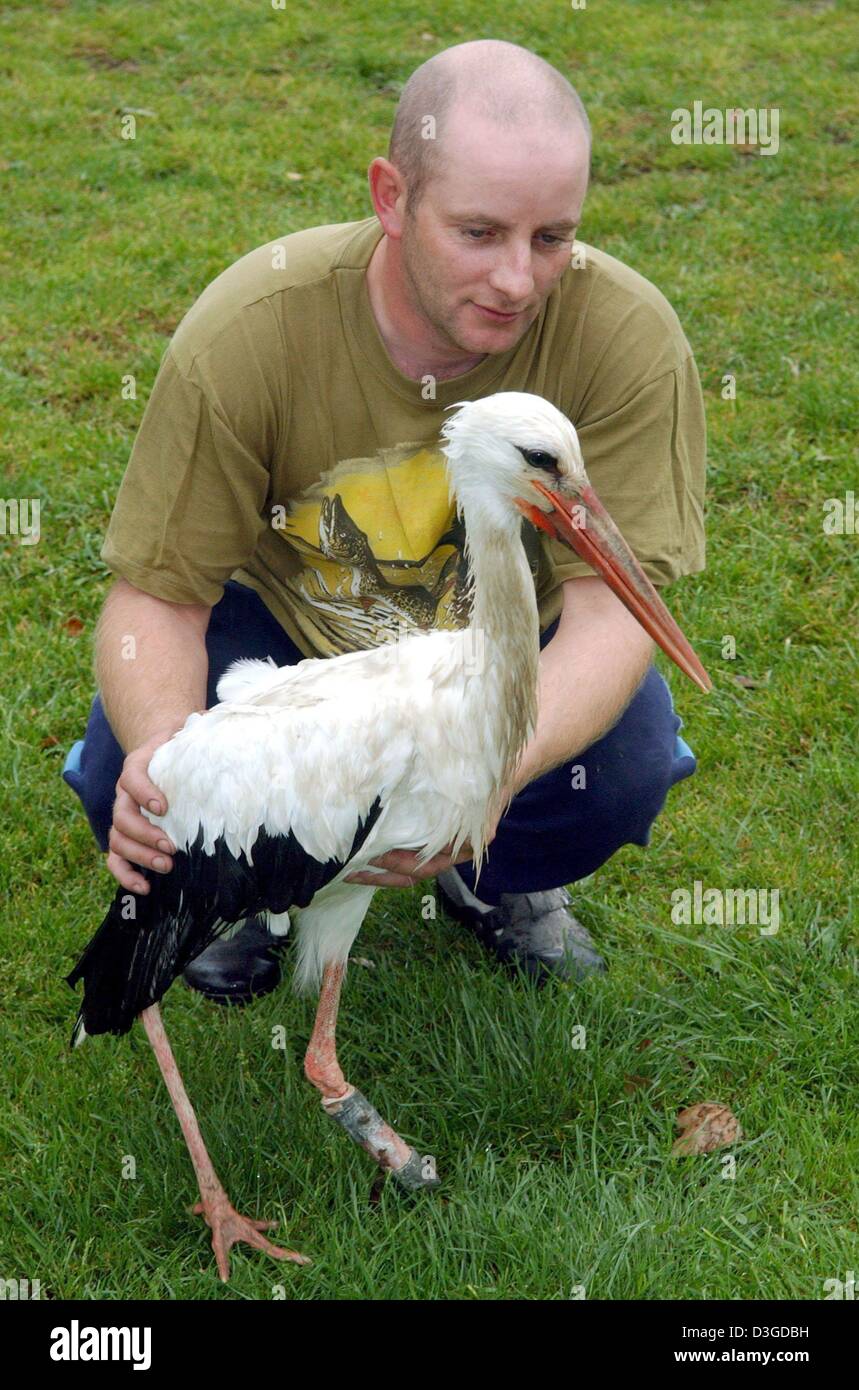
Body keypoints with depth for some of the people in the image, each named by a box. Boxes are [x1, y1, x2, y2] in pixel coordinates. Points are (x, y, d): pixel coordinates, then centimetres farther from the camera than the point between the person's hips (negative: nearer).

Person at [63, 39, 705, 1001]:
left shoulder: (628, 336, -29)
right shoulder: (245, 333, -30)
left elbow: (611, 606, -30)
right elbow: (155, 595, -23)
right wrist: (161, 747, -47)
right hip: (280, 619, 0)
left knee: (629, 764, -28)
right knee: (126, 777, -26)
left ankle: (501, 881, 10)